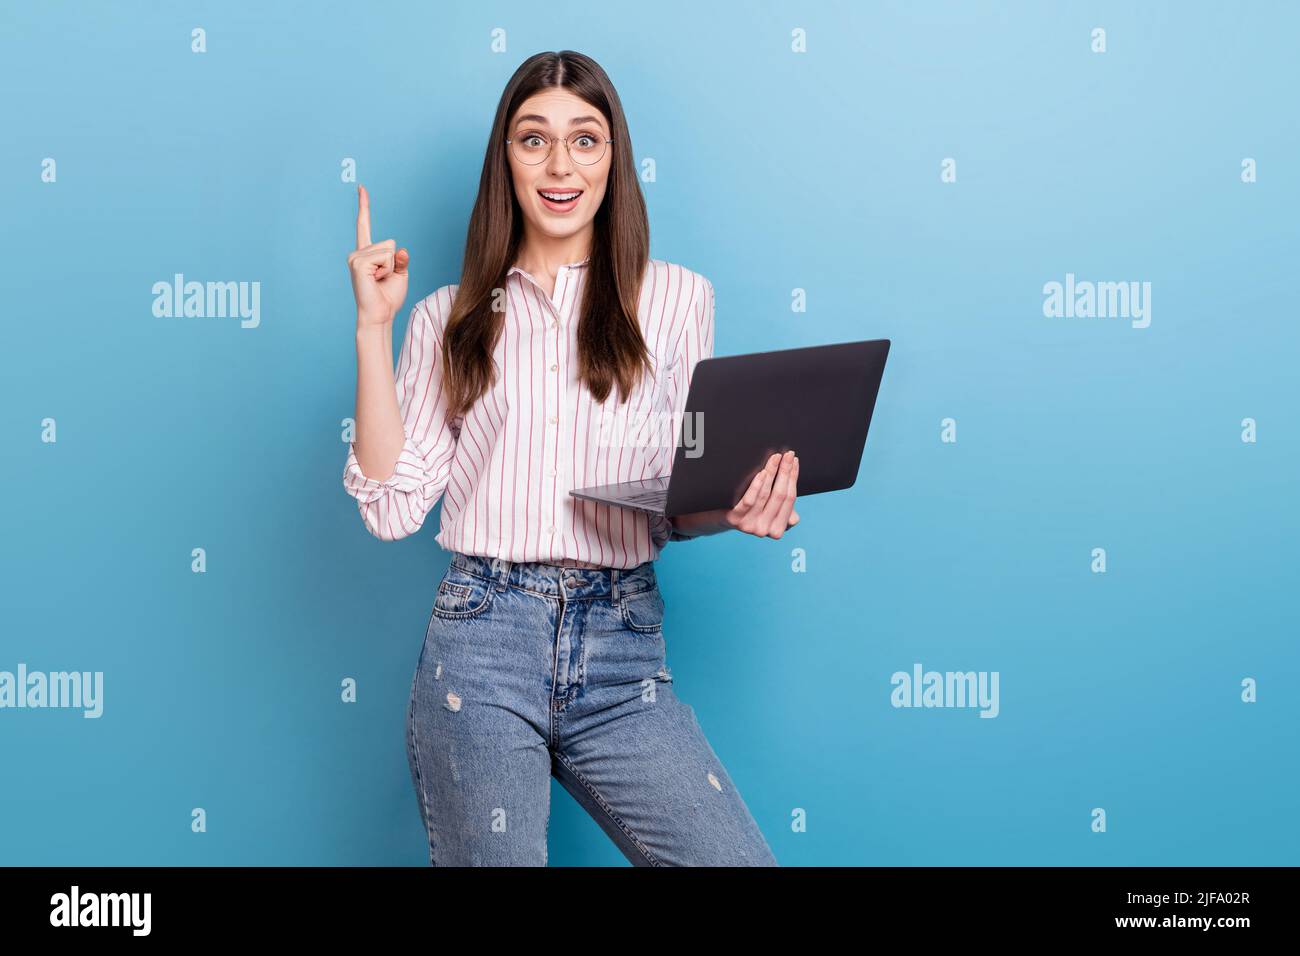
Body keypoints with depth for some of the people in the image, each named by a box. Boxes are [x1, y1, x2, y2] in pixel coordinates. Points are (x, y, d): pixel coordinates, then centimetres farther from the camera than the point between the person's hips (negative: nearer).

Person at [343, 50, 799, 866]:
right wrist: (373, 328, -1)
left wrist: (739, 507, -11)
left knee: (740, 858, -12)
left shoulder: (676, 297, 8)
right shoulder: (452, 319, 10)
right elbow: (394, 506, 1)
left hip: (624, 655, 0)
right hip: (481, 644, 0)